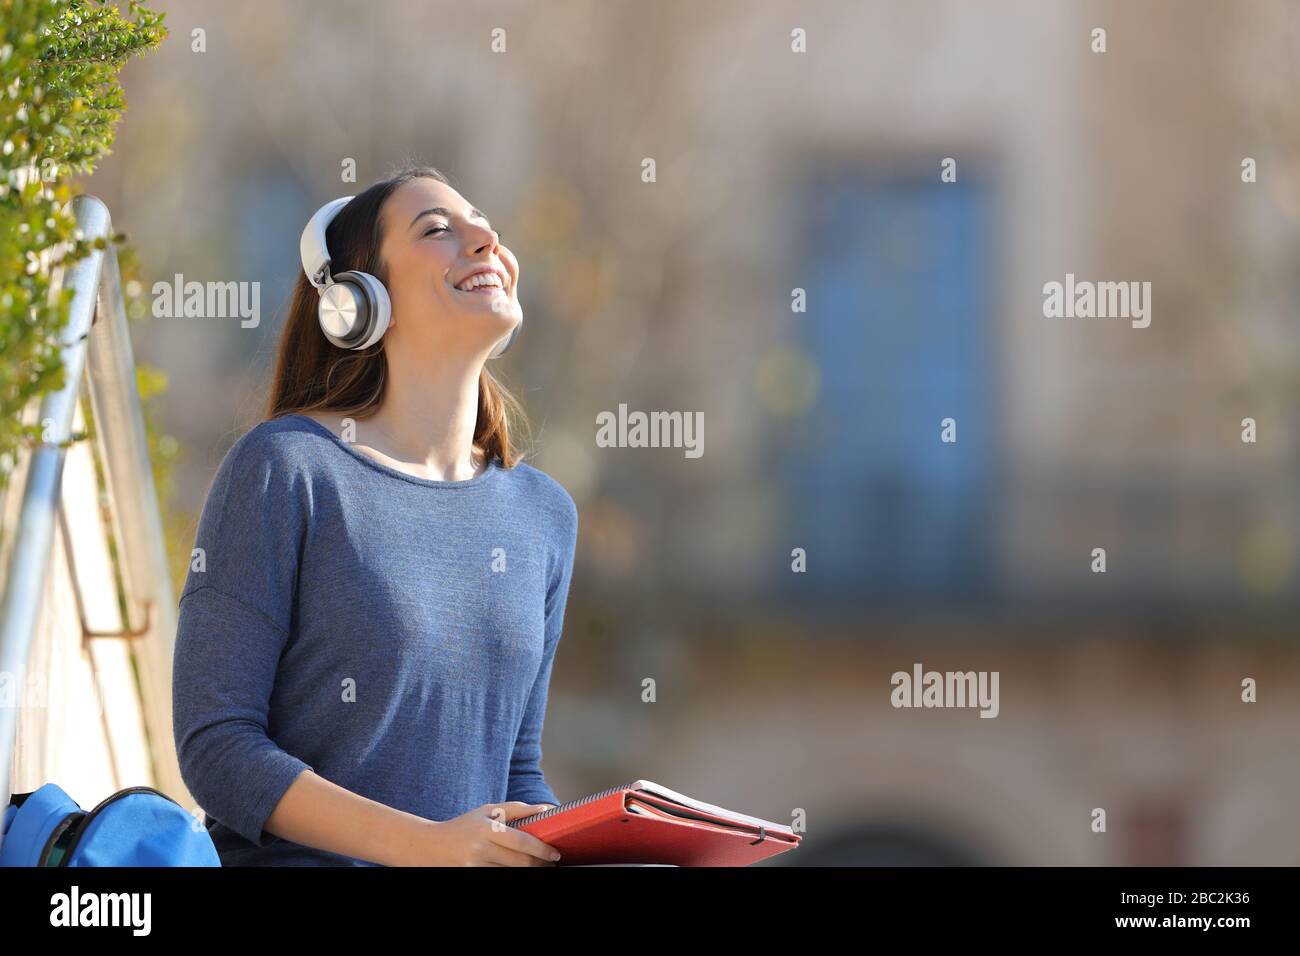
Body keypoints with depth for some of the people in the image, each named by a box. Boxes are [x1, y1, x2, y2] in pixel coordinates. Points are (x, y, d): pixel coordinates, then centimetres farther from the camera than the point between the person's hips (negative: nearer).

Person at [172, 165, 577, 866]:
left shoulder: (542, 513, 14)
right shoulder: (285, 467, -3)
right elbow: (215, 749, -8)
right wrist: (428, 845, -19)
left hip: (484, 860, 5)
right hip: (296, 861, -5)